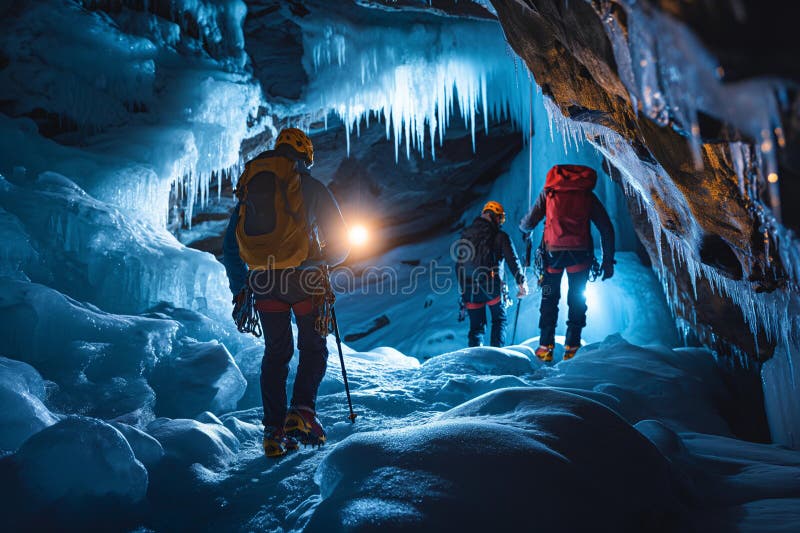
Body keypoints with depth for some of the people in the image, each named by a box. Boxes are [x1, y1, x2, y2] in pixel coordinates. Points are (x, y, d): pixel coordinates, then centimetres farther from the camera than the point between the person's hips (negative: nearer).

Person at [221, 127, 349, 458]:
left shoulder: (248, 188, 15)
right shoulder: (311, 187, 3)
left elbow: (230, 249, 17)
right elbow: (339, 241, 4)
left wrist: (238, 288, 26)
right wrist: (329, 259, 25)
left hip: (263, 281, 4)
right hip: (303, 277, -4)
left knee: (276, 353, 14)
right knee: (313, 348, 13)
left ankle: (273, 431, 12)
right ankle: (302, 413, -3)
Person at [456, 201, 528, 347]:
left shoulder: (465, 235, 13)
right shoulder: (501, 236, -1)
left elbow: (458, 263, 16)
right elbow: (512, 260, -5)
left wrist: (462, 286, 22)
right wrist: (521, 282, 2)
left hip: (470, 288, 4)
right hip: (492, 286, -4)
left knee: (476, 326, 12)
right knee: (499, 320, 15)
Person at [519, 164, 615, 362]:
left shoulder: (548, 192, 10)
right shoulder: (588, 196, 14)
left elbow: (529, 221, 5)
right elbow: (607, 229, 9)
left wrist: (524, 230, 29)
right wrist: (608, 261, 14)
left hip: (553, 252, 0)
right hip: (580, 253, 1)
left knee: (549, 298, 12)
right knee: (577, 300, 13)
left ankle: (546, 346, 9)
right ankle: (572, 347, 10)